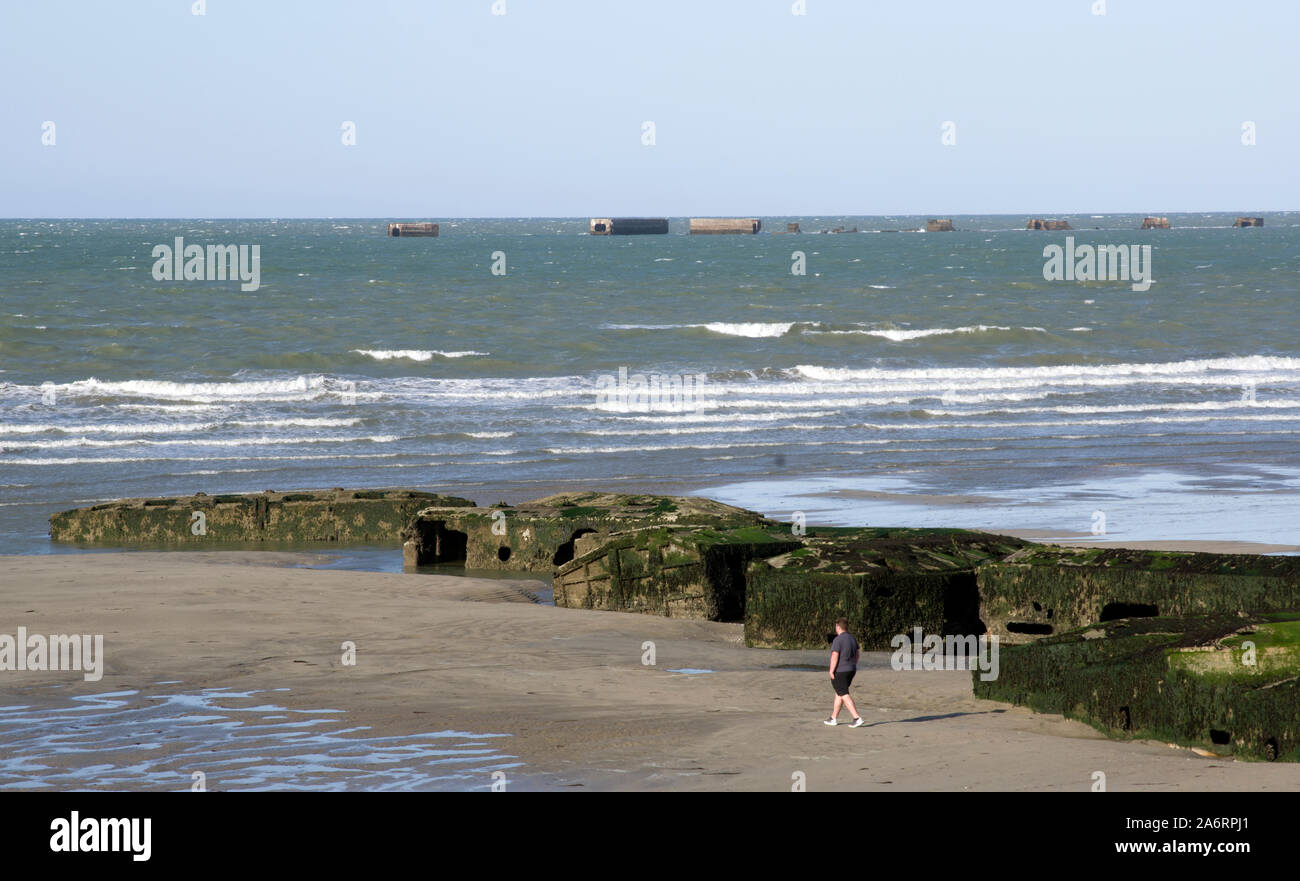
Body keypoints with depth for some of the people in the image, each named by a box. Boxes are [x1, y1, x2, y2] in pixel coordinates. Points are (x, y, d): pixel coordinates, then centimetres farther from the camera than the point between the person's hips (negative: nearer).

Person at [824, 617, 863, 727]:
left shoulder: (838, 640, -17)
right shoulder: (852, 638, 9)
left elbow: (835, 657, -21)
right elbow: (856, 655, 14)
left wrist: (831, 672, -15)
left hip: (839, 672, -8)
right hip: (851, 670, 8)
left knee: (844, 695, -8)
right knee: (839, 693, 19)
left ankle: (857, 718, -19)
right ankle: (833, 718, 25)